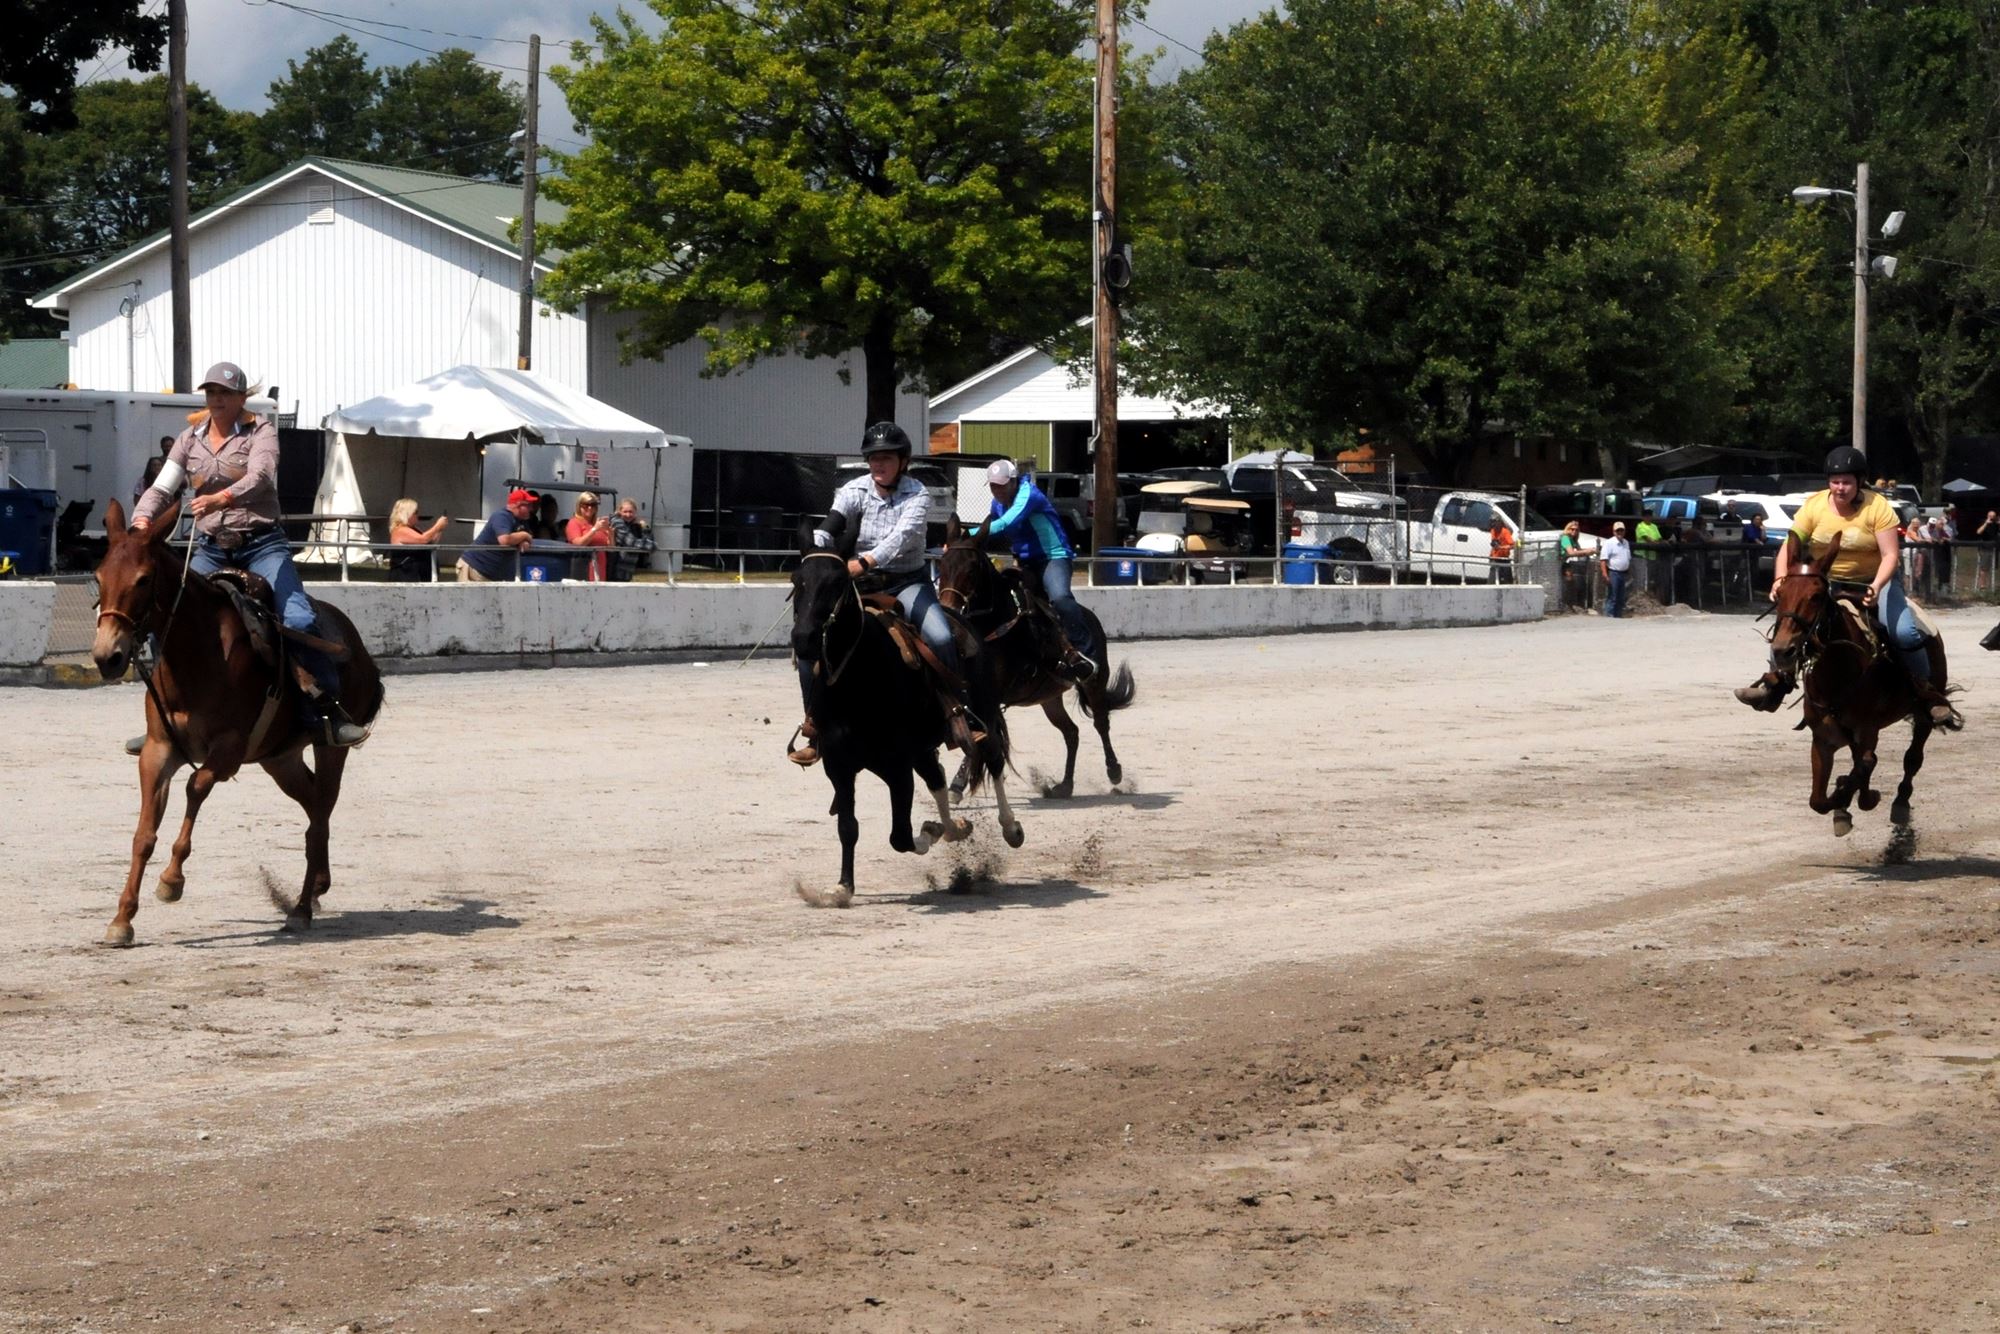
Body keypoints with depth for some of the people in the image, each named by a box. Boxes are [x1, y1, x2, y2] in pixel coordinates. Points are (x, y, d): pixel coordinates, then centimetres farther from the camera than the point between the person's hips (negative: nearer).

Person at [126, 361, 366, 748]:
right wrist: (143, 517, -20)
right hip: (210, 548, 4)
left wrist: (223, 498, -42)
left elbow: (260, 475, -22)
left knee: (299, 620, -22)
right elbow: (161, 488, 3)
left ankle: (330, 712, -15)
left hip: (262, 544, -4)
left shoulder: (260, 430, -3)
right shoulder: (190, 439, 9)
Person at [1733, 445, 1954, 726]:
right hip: (1826, 582, 3)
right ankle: (1775, 683, -2)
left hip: (1875, 580, -3)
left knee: (1905, 633, -23)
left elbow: (1891, 555, -20)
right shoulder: (1814, 505, -9)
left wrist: (1876, 587, -38)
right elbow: (1789, 546, -10)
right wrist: (1781, 579, -28)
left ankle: (1928, 694, -5)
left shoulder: (1877, 506, -17)